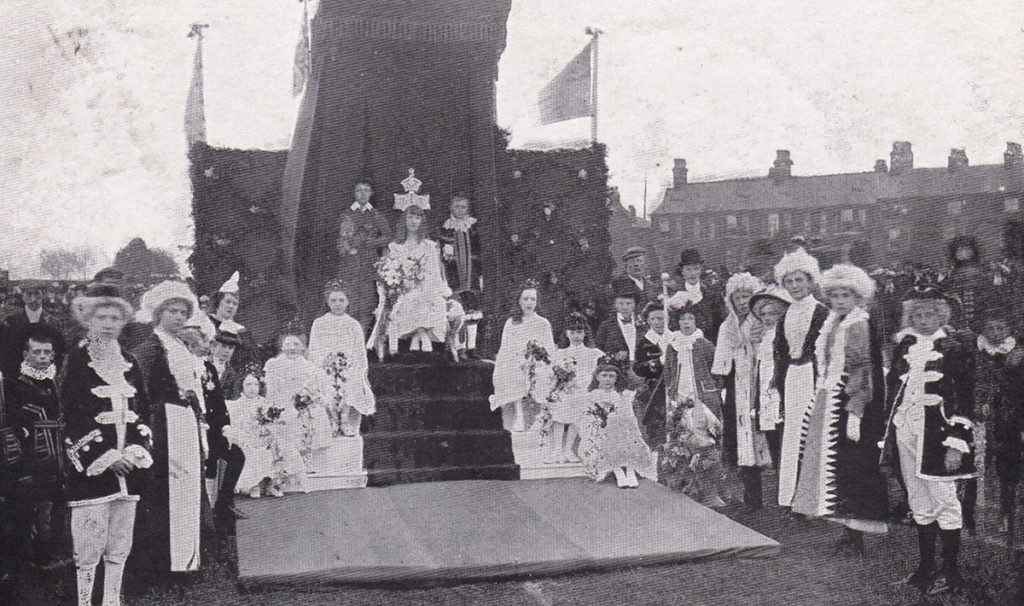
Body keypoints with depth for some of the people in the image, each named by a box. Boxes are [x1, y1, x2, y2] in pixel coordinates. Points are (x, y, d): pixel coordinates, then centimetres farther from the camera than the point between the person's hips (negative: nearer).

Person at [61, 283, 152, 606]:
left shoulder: (128, 362, 14)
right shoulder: (77, 360, -2)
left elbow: (142, 411, 14)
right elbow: (71, 414, -9)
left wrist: (136, 451, -2)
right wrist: (106, 456, -13)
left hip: (128, 467, 5)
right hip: (90, 467, -5)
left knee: (120, 546, 9)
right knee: (89, 545, -4)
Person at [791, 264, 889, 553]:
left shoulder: (860, 325, -11)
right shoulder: (833, 324, 14)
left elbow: (863, 371, -16)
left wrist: (855, 413, -20)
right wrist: (818, 399, 17)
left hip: (848, 403, -9)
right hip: (828, 402, 9)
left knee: (850, 465, -5)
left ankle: (855, 534, 2)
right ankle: (850, 531, 17)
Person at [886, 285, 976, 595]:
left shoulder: (953, 350, -4)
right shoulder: (904, 347, 11)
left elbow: (963, 401, -8)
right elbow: (892, 389, 16)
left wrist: (956, 444, -15)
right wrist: (890, 432, 12)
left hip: (936, 437, -5)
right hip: (906, 434, 6)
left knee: (944, 501, -1)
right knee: (919, 503, 13)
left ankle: (951, 572, 9)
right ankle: (926, 567, 24)